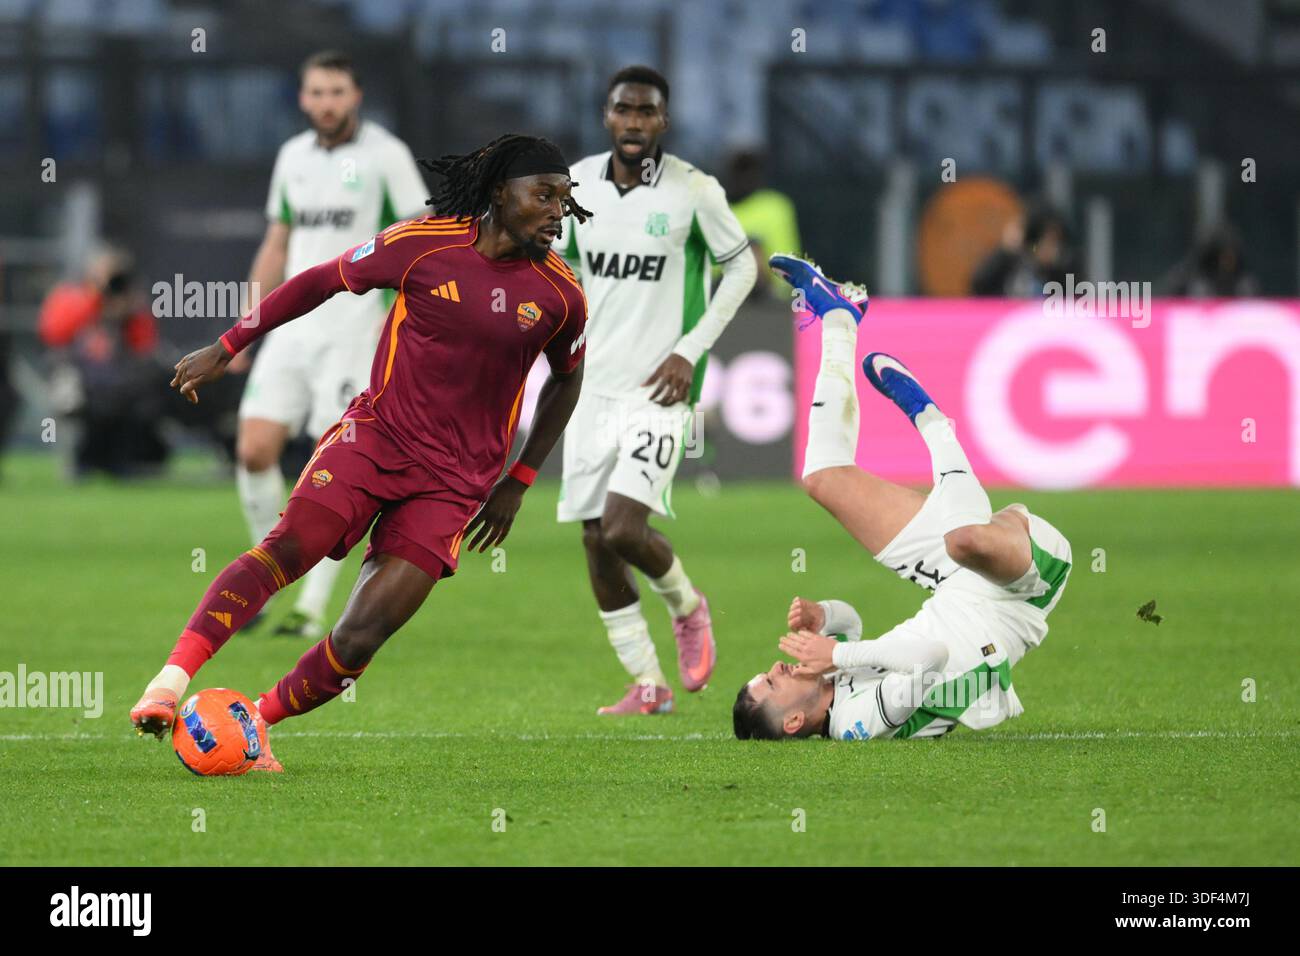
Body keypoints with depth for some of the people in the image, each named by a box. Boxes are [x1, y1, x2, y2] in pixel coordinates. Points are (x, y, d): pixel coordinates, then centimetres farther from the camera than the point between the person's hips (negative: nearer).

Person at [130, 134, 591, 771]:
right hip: (377, 434, -1)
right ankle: (171, 682, -30)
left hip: (454, 484, 1)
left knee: (360, 640, -12)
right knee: (288, 546, -27)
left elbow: (566, 380, 19)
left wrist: (517, 484, 19)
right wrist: (225, 349, 8)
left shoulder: (561, 295, 0)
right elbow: (321, 282, 7)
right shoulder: (423, 245, -5)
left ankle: (254, 725, 5)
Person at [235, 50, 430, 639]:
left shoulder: (385, 155, -4)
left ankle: (313, 609, -3)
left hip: (353, 331, -5)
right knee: (254, 450, -5)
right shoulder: (292, 156, 14)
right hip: (291, 330, 5)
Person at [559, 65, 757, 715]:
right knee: (595, 540, 3)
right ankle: (647, 685, 15)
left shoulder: (693, 190, -9)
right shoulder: (576, 183, 3)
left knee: (623, 529, -18)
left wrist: (691, 350, -5)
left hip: (658, 391, -5)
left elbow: (741, 267, 2)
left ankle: (686, 607, 14)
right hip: (592, 388, 5)